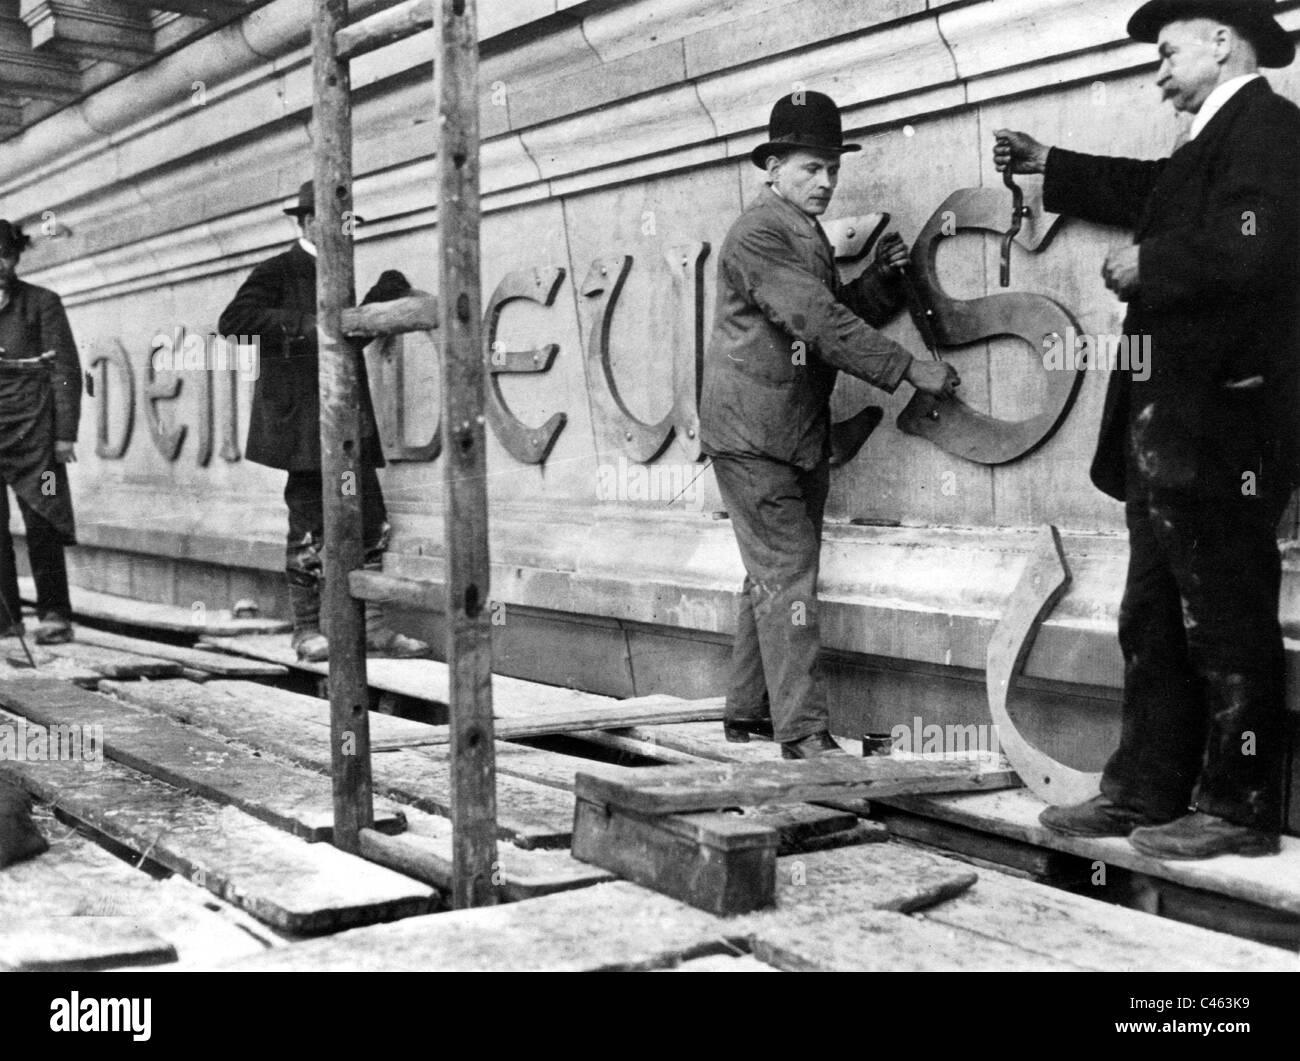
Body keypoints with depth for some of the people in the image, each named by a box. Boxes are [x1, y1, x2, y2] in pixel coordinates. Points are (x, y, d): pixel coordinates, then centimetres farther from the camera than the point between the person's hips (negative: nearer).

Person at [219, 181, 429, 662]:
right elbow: (233, 321, -16)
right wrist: (303, 325, -21)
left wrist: (381, 301, 5)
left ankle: (372, 626, 12)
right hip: (303, 422, -7)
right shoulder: (277, 273, -3)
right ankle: (306, 630, 9)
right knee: (309, 531, -1)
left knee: (371, 524, 5)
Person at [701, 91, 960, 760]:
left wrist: (882, 278, 0)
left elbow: (843, 314, 18)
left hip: (798, 435, 10)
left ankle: (748, 712, 23)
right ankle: (803, 731, -7)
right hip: (752, 434, -10)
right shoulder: (759, 233, -13)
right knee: (787, 580, -10)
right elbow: (821, 325, -21)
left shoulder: (807, 235, 19)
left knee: (773, 577, 13)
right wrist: (909, 369, -20)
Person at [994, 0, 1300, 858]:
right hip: (1172, 431, 10)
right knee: (1154, 623, 14)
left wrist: (1147, 266, -12)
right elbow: (1153, 192, 38)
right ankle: (1144, 791, 23)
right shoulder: (1213, 143, 17)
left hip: (1219, 432, -10)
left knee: (1226, 624, -1)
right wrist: (1051, 167, 43)